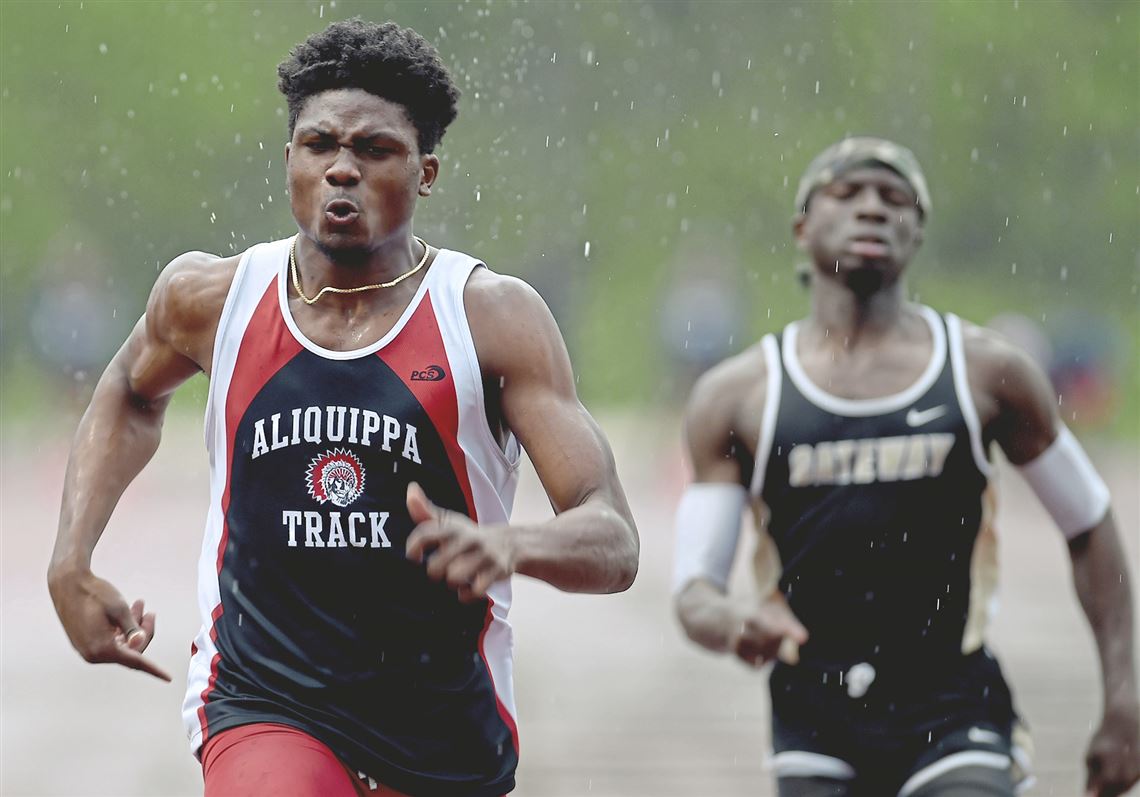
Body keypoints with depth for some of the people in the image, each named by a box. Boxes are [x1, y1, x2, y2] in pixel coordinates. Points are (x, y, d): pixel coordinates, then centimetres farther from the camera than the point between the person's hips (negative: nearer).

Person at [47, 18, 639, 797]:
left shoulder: (492, 315, -8)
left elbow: (613, 543, -12)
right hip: (262, 704, 0)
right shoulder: (212, 296, 1)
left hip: (443, 729, 0)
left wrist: (512, 545, -34)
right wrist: (72, 563, 13)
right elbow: (132, 392, 26)